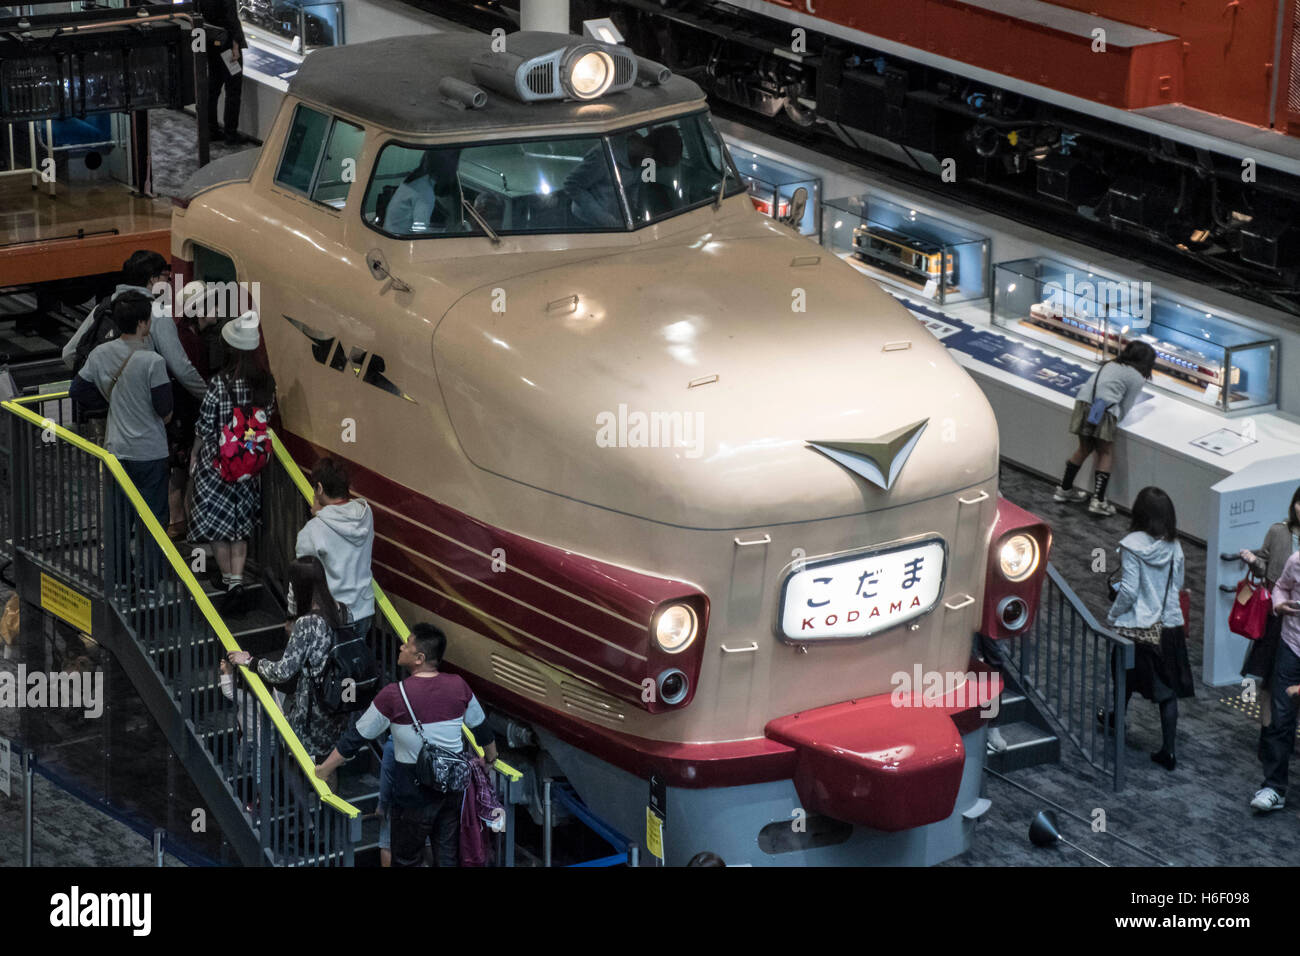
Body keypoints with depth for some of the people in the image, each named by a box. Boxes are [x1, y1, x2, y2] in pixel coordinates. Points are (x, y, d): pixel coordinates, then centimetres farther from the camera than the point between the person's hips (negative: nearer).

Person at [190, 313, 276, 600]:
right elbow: (268, 419, 4)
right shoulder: (266, 381, -6)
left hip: (217, 459, -5)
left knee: (216, 518, 11)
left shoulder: (220, 382, -21)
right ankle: (237, 578, 7)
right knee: (241, 521, 15)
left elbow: (204, 426, -13)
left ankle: (227, 576, 15)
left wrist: (194, 458, 1)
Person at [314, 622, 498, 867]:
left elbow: (356, 737, -9)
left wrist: (324, 770, 3)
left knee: (405, 859, 12)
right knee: (447, 856, 15)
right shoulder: (458, 686, -5)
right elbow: (481, 727, 11)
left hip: (416, 792, -4)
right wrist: (490, 756, 32)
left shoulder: (394, 695, -18)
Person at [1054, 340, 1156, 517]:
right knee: (1106, 454, 5)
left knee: (1084, 448, 23)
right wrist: (1116, 422, 24)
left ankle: (1064, 489, 32)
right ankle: (1098, 500, -3)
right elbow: (1126, 407, 8)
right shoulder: (1138, 378, 10)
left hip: (1083, 402, 6)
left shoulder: (1110, 365, 27)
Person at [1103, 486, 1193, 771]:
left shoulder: (1133, 545, -16)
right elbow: (1178, 584, 10)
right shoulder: (1174, 547, -2)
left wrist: (1112, 615, -3)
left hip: (1137, 627, -3)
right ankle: (1168, 750, 3)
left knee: (1125, 682, 20)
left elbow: (1128, 591, -17)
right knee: (1168, 689, 6)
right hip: (1170, 625, 3)